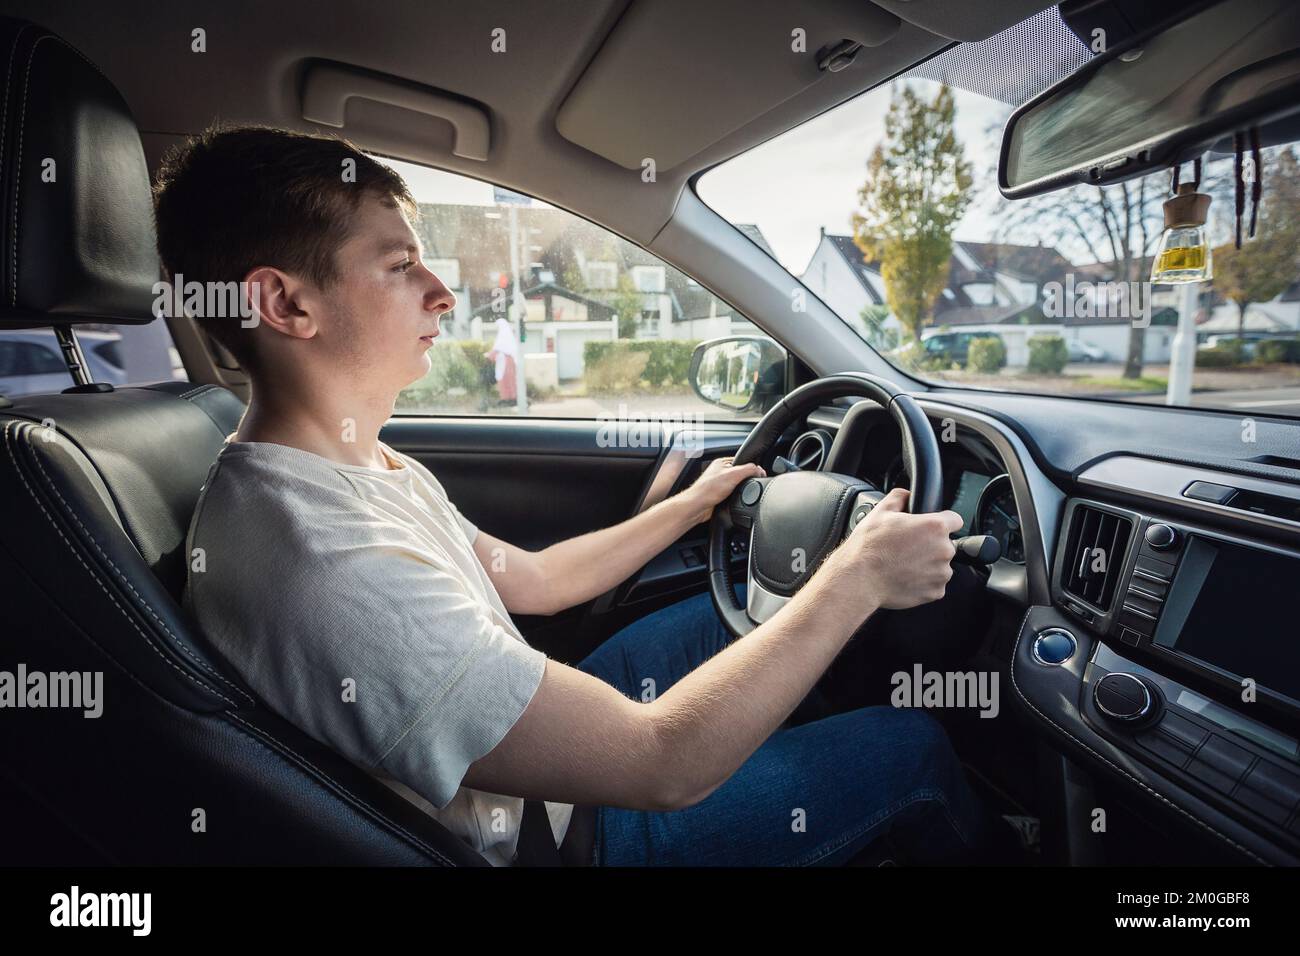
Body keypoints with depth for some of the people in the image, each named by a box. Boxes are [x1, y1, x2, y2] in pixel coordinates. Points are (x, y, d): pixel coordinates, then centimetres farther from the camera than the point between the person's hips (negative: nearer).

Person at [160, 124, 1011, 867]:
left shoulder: (362, 467, -5)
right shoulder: (329, 570, -37)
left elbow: (530, 578, 7)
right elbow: (664, 763, -34)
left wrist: (693, 506, 11)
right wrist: (858, 578, -24)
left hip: (538, 737, 8)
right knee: (910, 746, -1)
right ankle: (968, 842, 32)